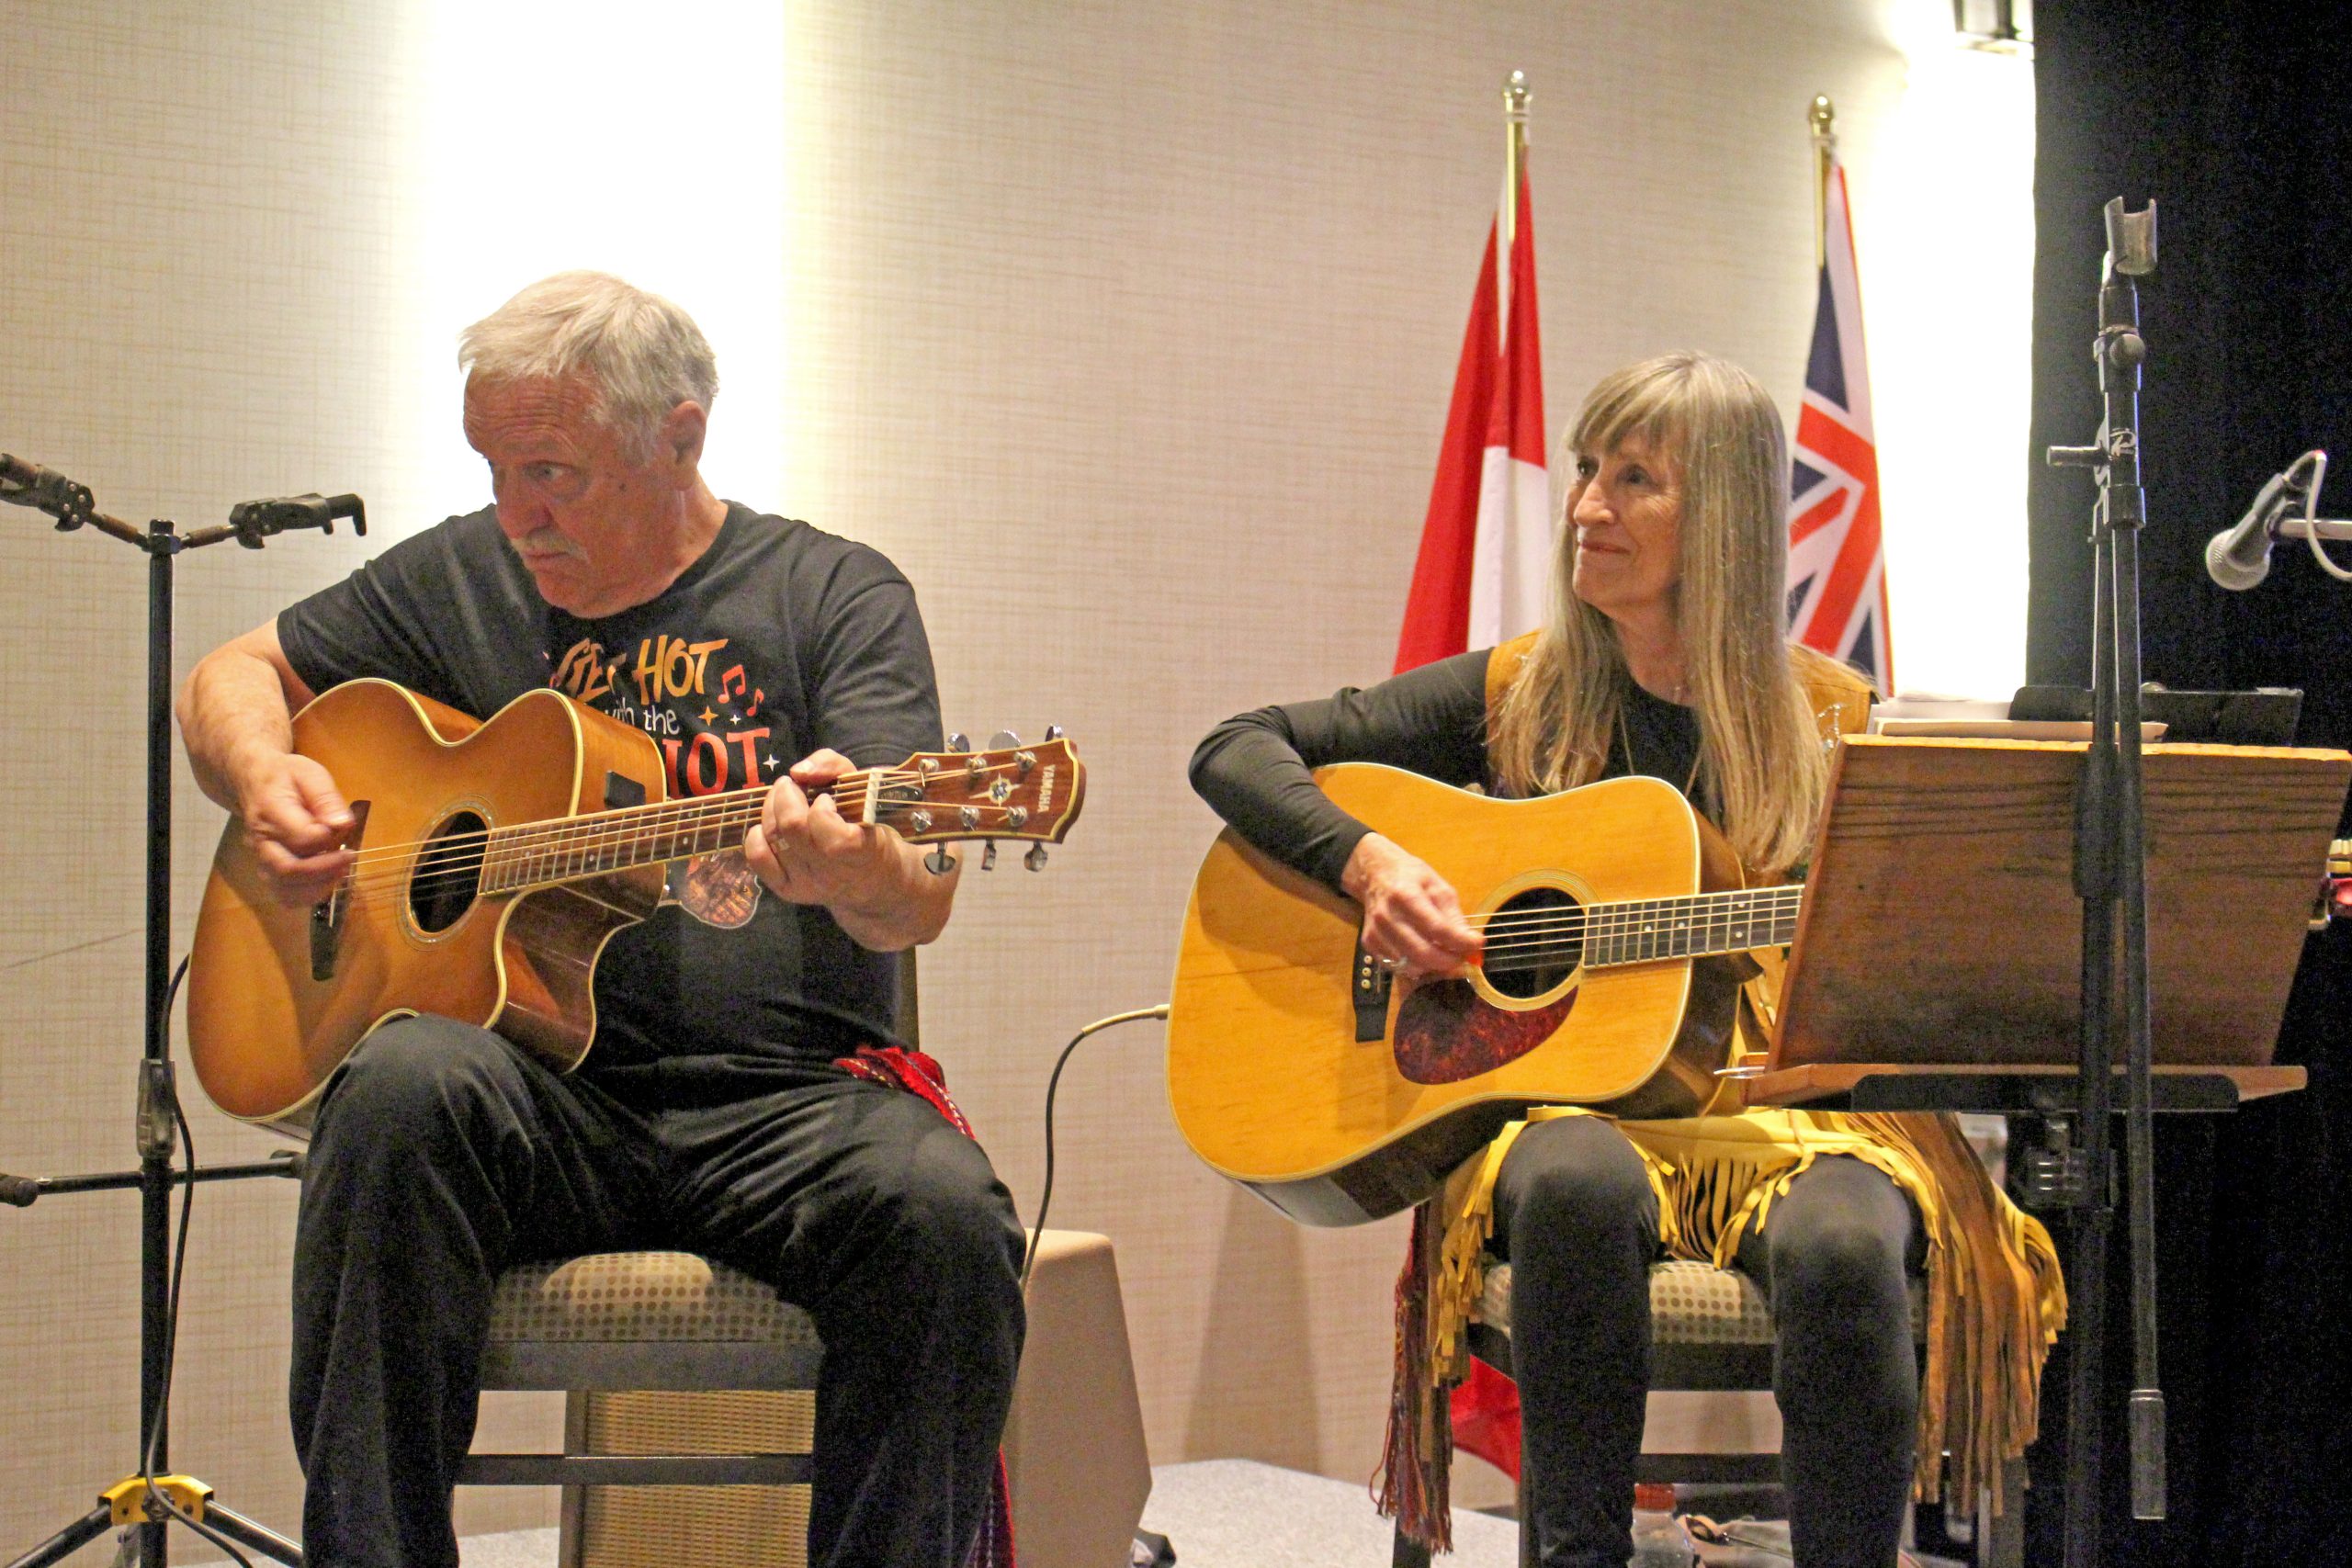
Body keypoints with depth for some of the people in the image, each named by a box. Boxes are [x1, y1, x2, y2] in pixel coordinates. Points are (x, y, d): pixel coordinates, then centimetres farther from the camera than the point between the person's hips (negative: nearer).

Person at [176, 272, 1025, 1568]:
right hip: (537, 1104, 2)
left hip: (786, 1098, -1)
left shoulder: (833, 594, 4)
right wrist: (266, 780, 1)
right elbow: (231, 676, 25)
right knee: (409, 1084, -32)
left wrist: (854, 872, -33)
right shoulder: (463, 578, 13)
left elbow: (920, 900, -7)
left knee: (941, 1210, -33)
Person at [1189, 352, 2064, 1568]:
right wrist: (1366, 861, -11)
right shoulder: (1521, 695, 8)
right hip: (1562, 1096, 0)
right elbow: (1236, 750, 7)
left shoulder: (1830, 725, 7)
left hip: (1785, 1100, 0)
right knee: (1576, 1188, -36)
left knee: (1842, 1244, -34)